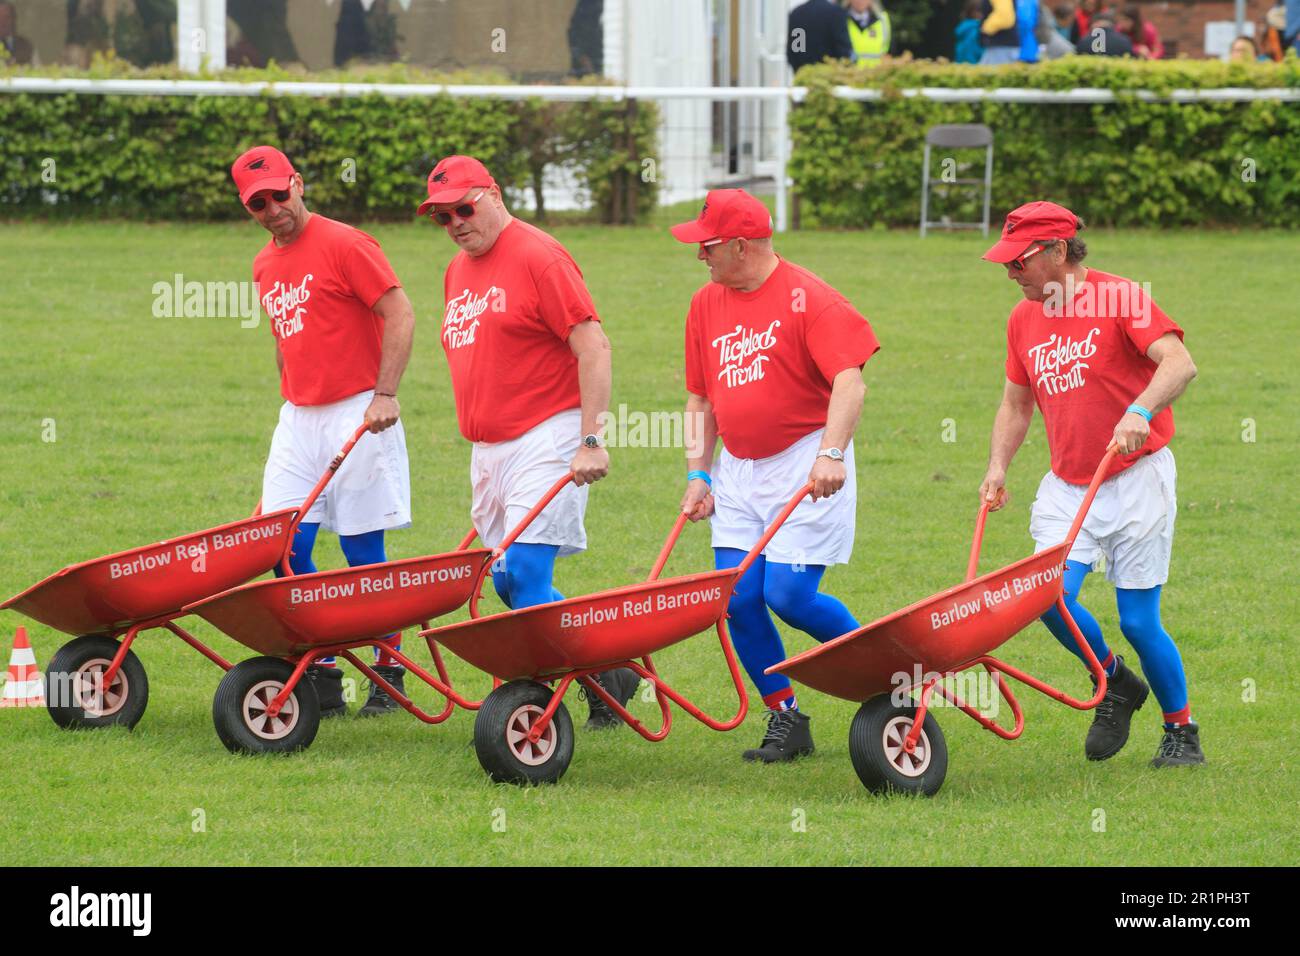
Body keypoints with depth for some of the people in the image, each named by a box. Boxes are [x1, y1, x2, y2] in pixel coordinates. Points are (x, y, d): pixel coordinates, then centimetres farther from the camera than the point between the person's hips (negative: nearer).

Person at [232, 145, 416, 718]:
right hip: (298, 415, 7)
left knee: (364, 552, -3)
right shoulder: (264, 266, 14)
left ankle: (390, 677, 8)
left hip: (357, 411, -7)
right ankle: (321, 682, 5)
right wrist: (293, 403, 19)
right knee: (286, 548, -2)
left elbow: (400, 315, -14)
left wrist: (385, 394, -21)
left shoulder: (343, 245, -9)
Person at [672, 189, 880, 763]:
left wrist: (831, 454, -31)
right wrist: (698, 473, 8)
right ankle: (785, 721, 9)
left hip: (805, 466, -6)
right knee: (738, 598, -3)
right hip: (738, 470, 6)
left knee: (787, 594, -14)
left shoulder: (806, 298, -10)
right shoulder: (707, 306, 10)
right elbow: (701, 397, 17)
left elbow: (849, 383, -19)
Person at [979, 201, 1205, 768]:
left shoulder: (1118, 298, -12)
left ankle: (1181, 731, 15)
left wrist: (1140, 412, -40)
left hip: (1136, 477, -5)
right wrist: (998, 467, 2)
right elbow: (1016, 404, 17)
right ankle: (1115, 686, 13)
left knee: (1138, 620, -6)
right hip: (1067, 486, 5)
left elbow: (1179, 364, -24)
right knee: (1051, 597, -15)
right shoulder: (1024, 321, 8)